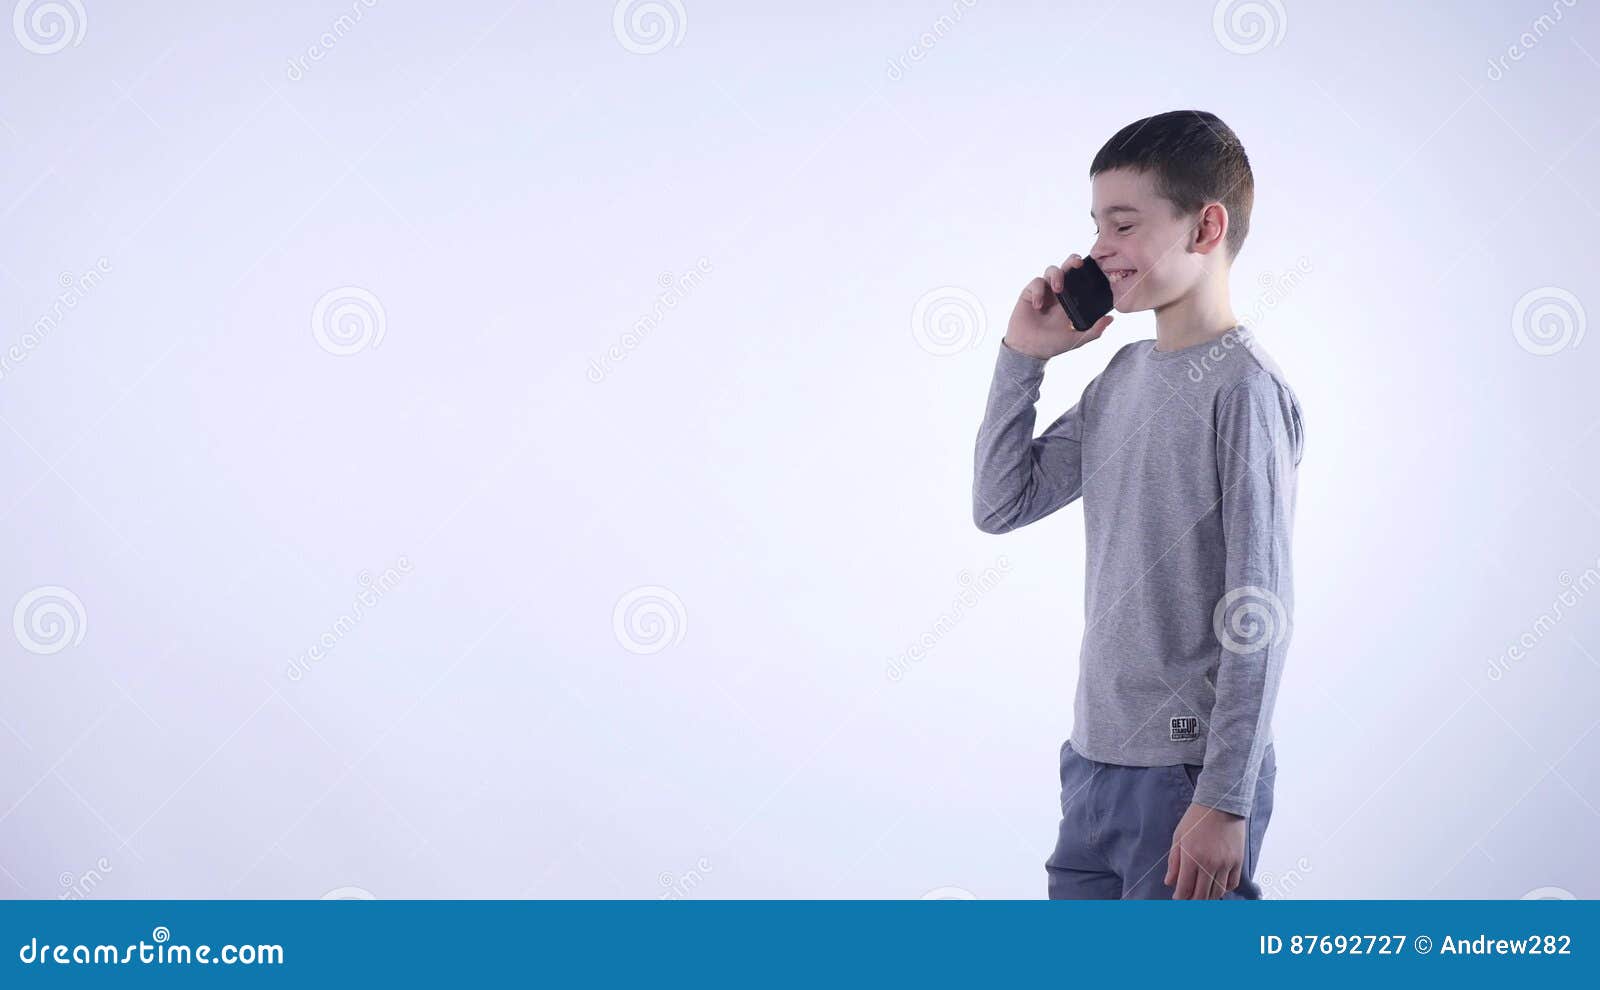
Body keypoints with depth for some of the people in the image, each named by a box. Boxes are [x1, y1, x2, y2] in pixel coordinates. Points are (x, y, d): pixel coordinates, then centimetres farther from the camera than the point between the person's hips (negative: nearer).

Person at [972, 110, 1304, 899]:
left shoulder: (1242, 388, -13)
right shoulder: (1124, 376, 10)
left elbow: (1260, 610, -16)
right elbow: (1001, 506, 14)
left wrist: (1225, 801, -17)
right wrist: (1021, 357, 5)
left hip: (1187, 773, -8)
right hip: (1095, 760, 8)